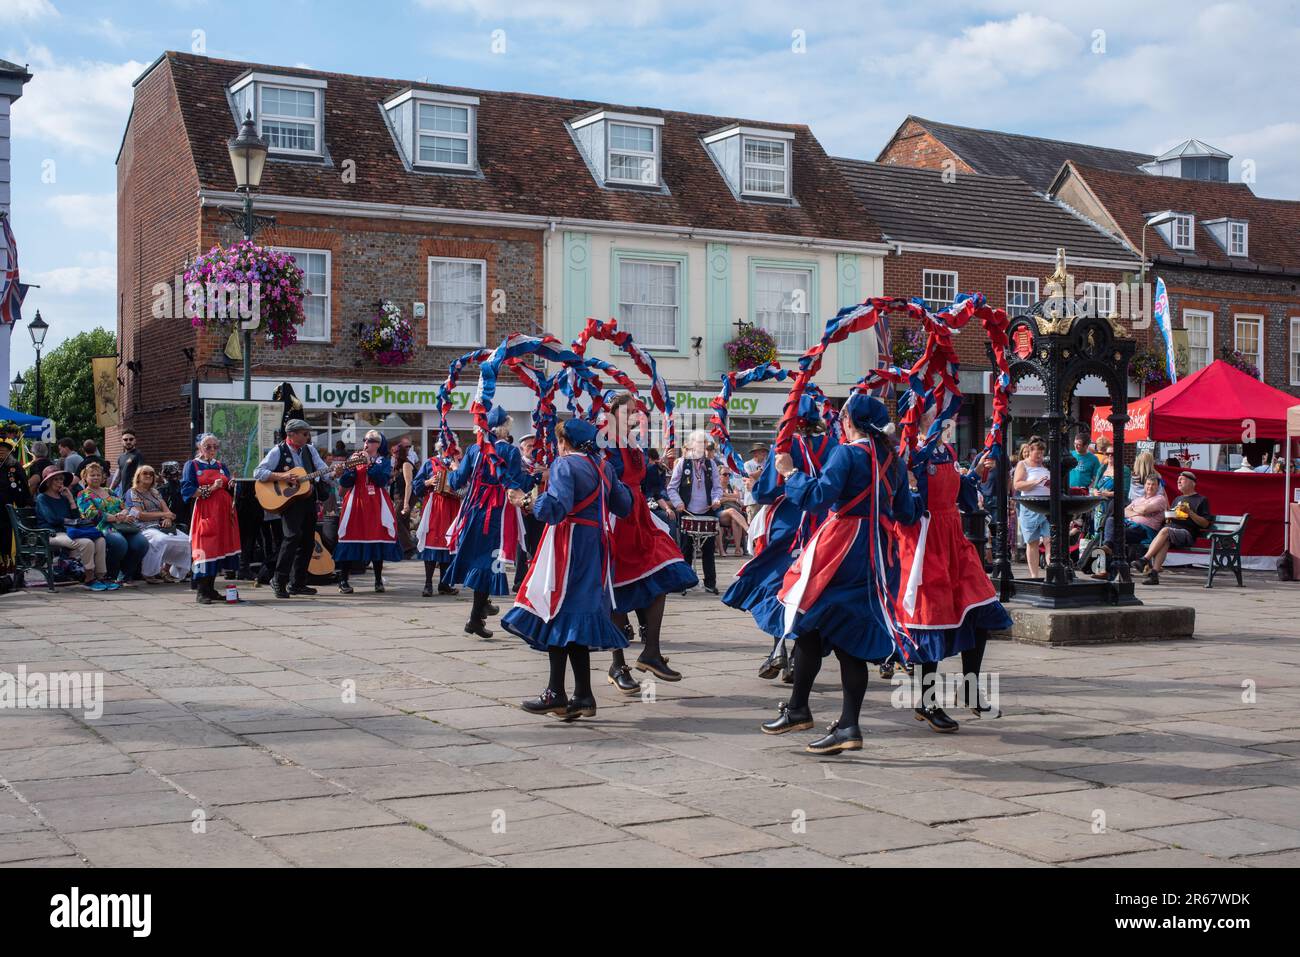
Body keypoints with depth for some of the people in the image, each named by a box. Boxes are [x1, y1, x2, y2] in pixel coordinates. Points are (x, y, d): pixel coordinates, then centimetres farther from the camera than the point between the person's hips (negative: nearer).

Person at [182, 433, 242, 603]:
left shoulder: (221, 466, 18)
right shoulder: (192, 465, 4)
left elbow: (230, 490, 21)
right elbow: (187, 490, -9)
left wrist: (231, 486, -2)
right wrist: (210, 489, -16)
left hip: (223, 512, 5)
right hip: (205, 512, -5)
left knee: (220, 548, 4)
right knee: (205, 549, -11)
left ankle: (210, 588, 12)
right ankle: (200, 592, -9)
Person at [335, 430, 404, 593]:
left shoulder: (384, 461, 9)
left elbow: (382, 480, -9)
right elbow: (344, 483, 4)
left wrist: (370, 463, -11)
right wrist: (351, 467, -11)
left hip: (376, 505, -1)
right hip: (356, 503, 1)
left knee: (378, 538, -1)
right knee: (351, 537, -5)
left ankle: (378, 580, 10)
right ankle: (343, 580, 1)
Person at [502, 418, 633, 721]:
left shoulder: (565, 464, -8)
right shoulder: (604, 466, 13)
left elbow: (557, 506, -21)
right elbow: (623, 506, 18)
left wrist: (526, 502, -11)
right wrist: (619, 486, 35)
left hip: (570, 546, -7)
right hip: (597, 546, 7)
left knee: (558, 615, -3)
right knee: (582, 618, 10)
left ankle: (556, 694, -5)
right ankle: (583, 696, 7)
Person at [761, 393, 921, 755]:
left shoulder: (847, 453, -10)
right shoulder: (892, 458, 11)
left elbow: (818, 496, -19)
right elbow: (906, 513, 16)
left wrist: (790, 473, -6)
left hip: (842, 548, -7)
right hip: (879, 551, 7)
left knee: (810, 623, 7)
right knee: (851, 636, 7)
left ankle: (798, 709, 11)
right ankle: (849, 726, 3)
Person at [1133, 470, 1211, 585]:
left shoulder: (1201, 500, 13)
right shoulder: (1177, 499, 34)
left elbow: (1205, 524, 2)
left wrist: (1190, 512, -9)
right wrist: (1168, 518, 11)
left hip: (1187, 533, -5)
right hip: (1170, 528, 5)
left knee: (1165, 531, -34)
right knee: (1165, 541, -32)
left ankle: (1145, 560, -41)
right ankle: (1154, 573, -47)